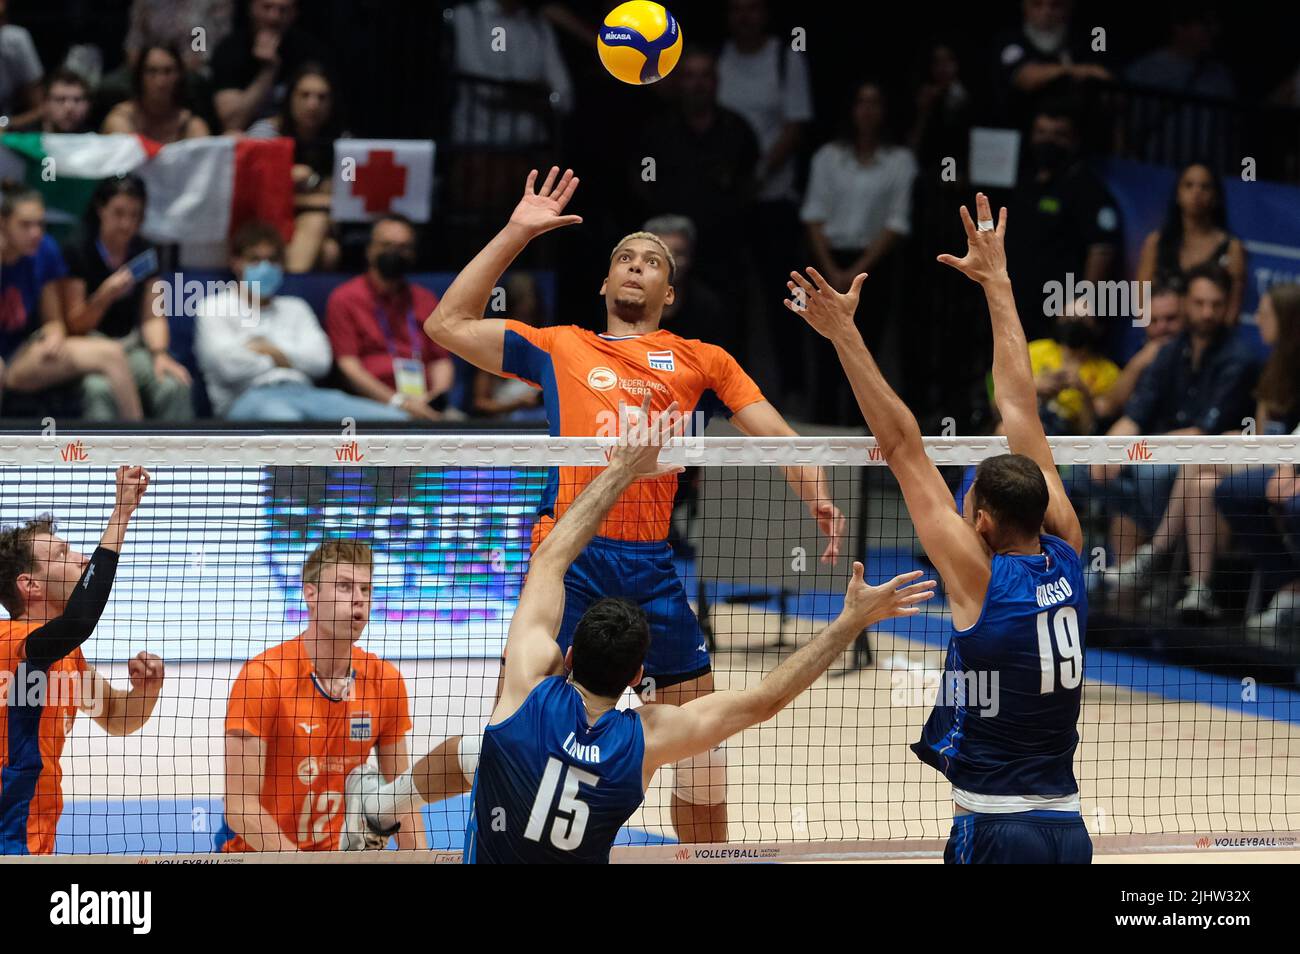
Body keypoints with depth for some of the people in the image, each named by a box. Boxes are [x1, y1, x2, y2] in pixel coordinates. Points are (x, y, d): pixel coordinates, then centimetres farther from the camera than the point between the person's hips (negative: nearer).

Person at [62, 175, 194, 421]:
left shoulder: (145, 254, 10)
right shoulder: (78, 253, -3)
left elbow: (153, 316, 8)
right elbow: (75, 325, -5)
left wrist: (160, 354, -11)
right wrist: (104, 296, -22)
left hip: (133, 347, 4)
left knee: (175, 386, -27)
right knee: (99, 389, -38)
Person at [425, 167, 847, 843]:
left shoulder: (702, 361, 15)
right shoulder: (558, 348, 15)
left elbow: (776, 434, 10)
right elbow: (448, 325, 13)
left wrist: (818, 500, -9)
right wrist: (514, 233, 12)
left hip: (652, 564, 2)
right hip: (568, 557, -2)